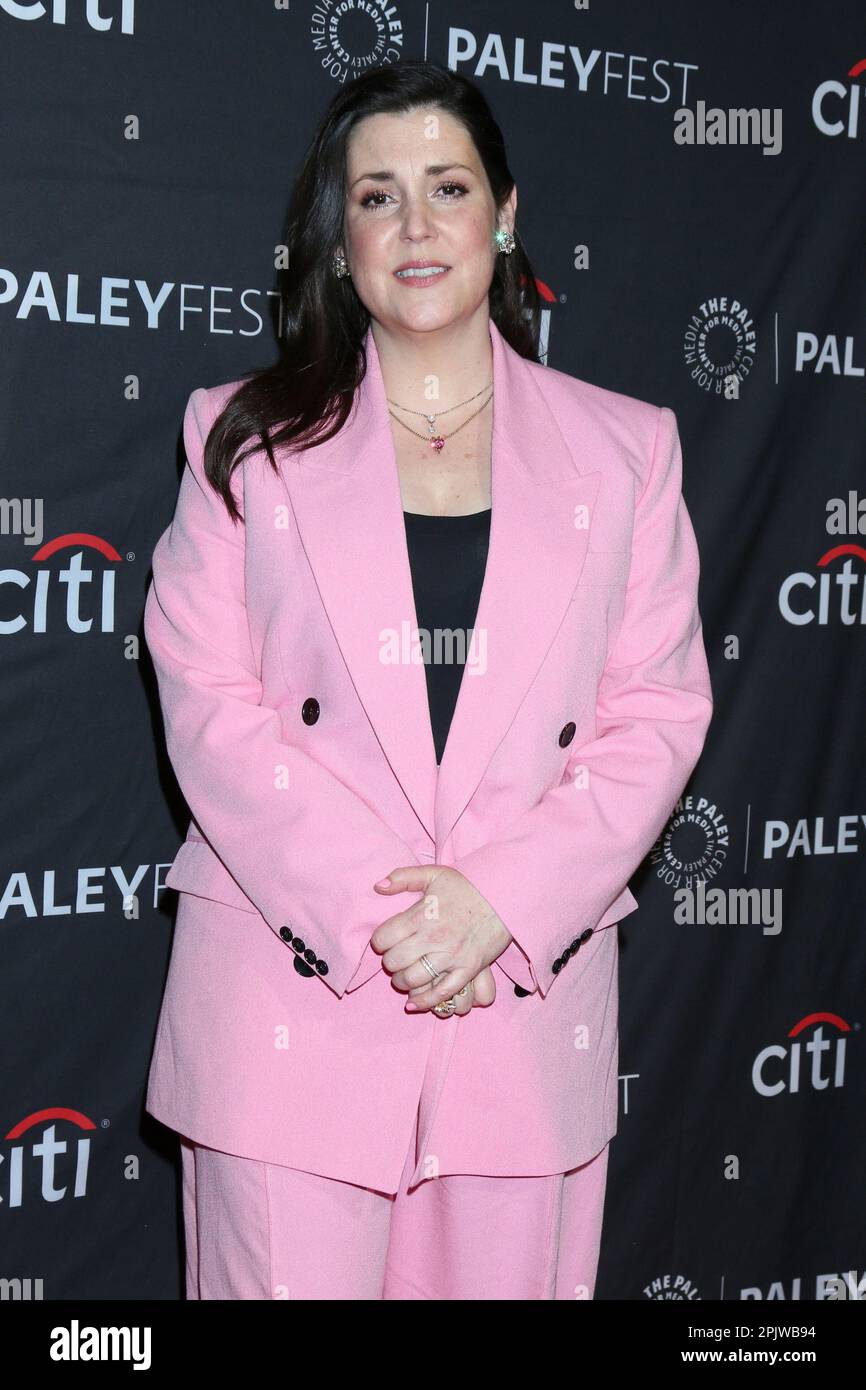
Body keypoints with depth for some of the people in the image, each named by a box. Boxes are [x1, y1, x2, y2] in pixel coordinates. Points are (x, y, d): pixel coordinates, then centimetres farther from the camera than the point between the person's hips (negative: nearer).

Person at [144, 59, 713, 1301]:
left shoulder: (623, 450, 7)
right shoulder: (249, 438, 5)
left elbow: (659, 712, 3)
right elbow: (210, 706, -3)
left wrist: (501, 899, -11)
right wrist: (374, 907, -14)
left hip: (526, 989, 2)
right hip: (293, 990, -1)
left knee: (504, 1275, 10)